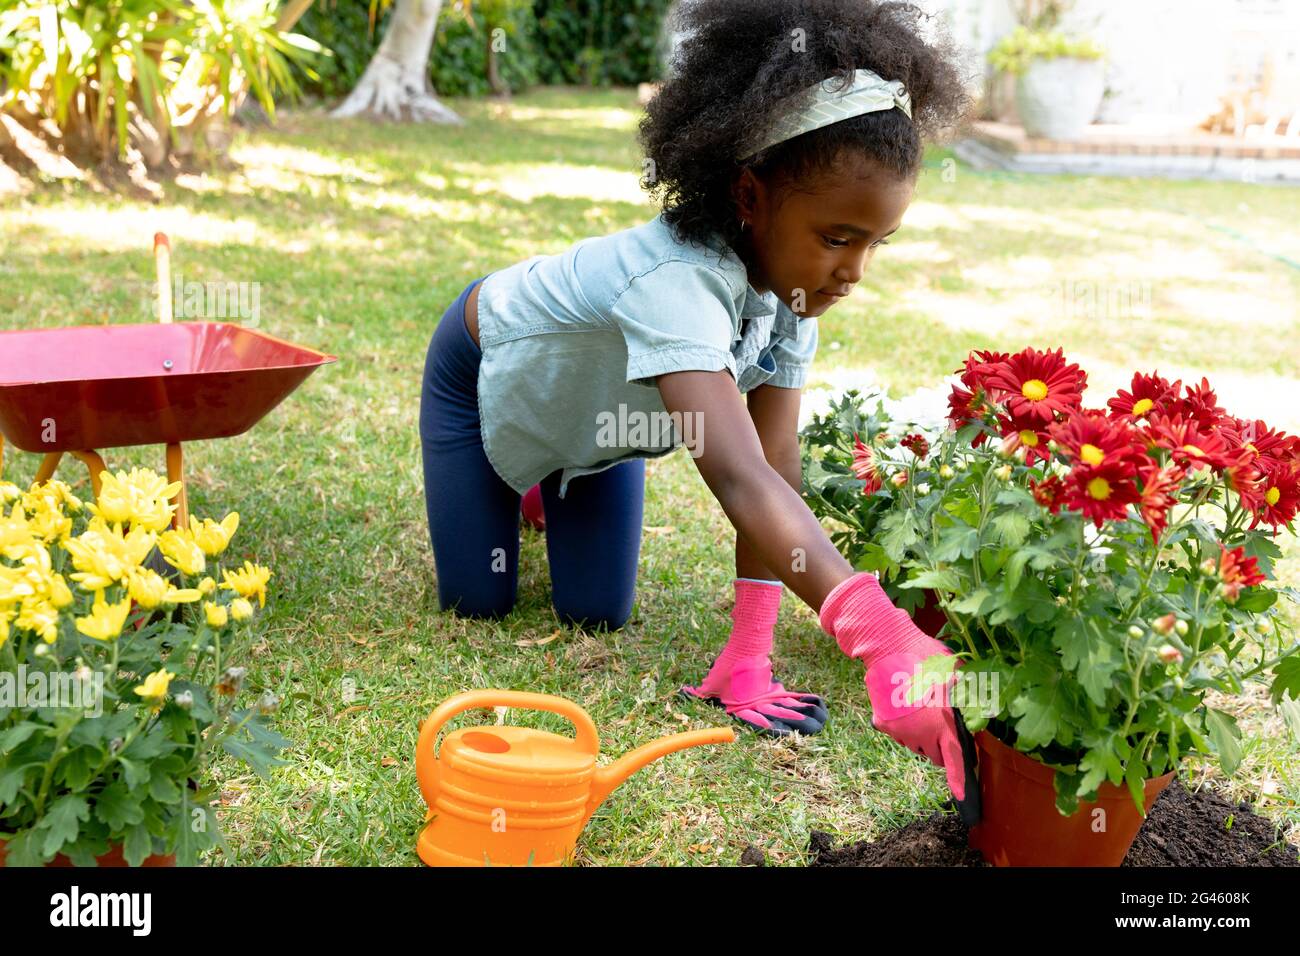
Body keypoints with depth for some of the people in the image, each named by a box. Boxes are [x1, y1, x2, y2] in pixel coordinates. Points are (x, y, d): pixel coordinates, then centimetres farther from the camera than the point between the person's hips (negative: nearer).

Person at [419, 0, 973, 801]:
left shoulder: (792, 284, -25)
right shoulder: (678, 283, -48)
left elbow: (777, 466, -25)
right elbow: (741, 480, -61)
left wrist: (748, 660, -30)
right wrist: (880, 634, -74)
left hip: (596, 409, 5)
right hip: (488, 371, -5)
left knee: (599, 611, 2)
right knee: (477, 600, 0)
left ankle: (550, 487, 32)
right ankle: (523, 486, 30)